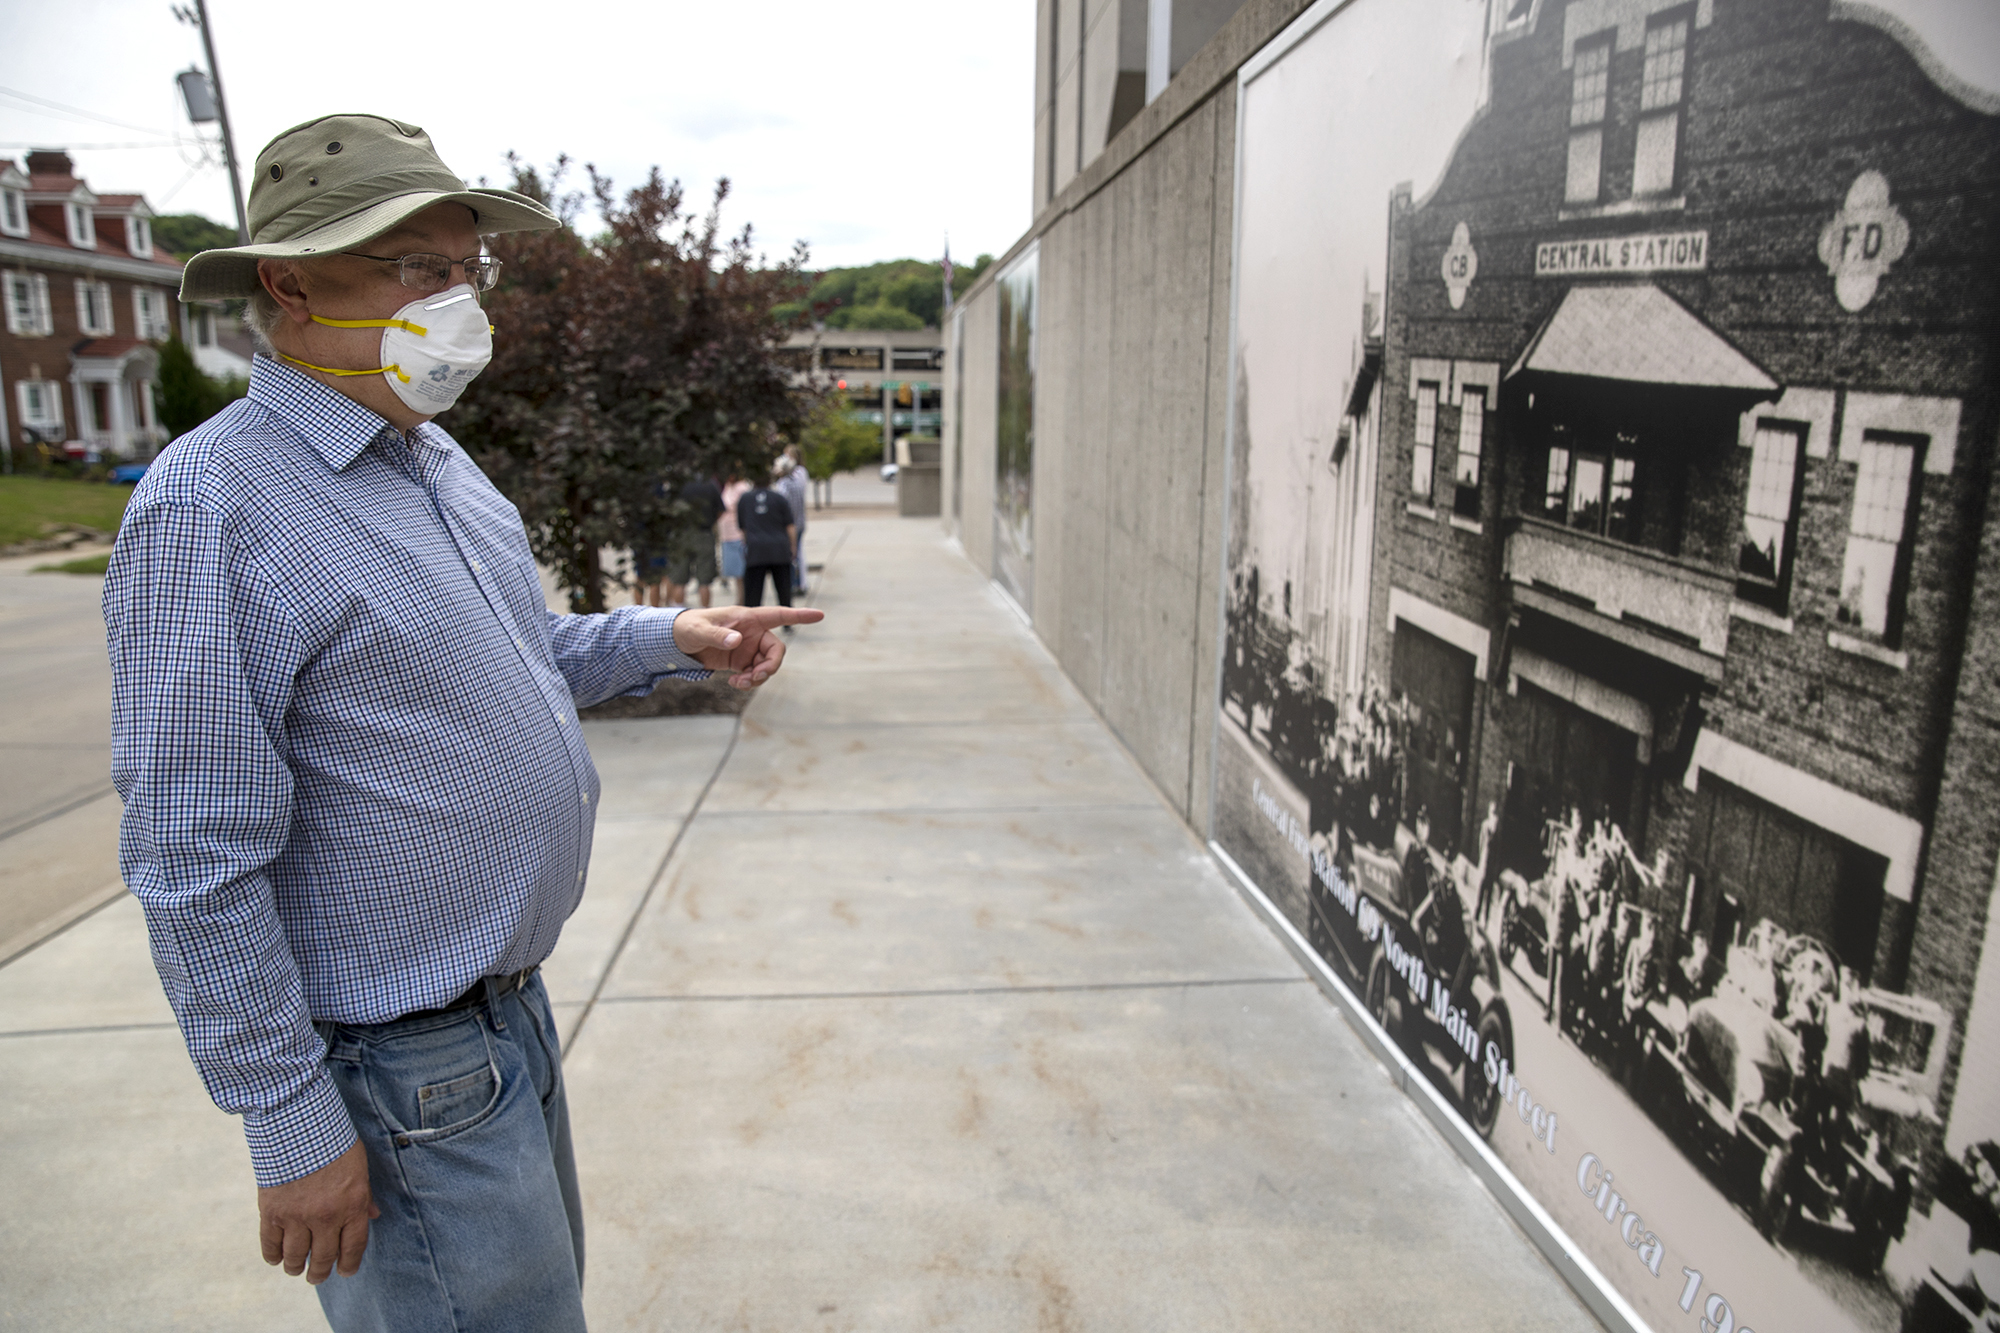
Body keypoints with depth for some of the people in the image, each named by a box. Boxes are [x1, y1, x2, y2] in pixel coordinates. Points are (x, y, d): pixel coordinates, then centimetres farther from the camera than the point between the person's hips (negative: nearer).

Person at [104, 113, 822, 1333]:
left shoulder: (436, 460, 7)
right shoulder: (213, 504, -22)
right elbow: (196, 862, -21)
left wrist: (668, 638, 2)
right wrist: (292, 1127, -18)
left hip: (506, 996, 9)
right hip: (409, 1067, -9)